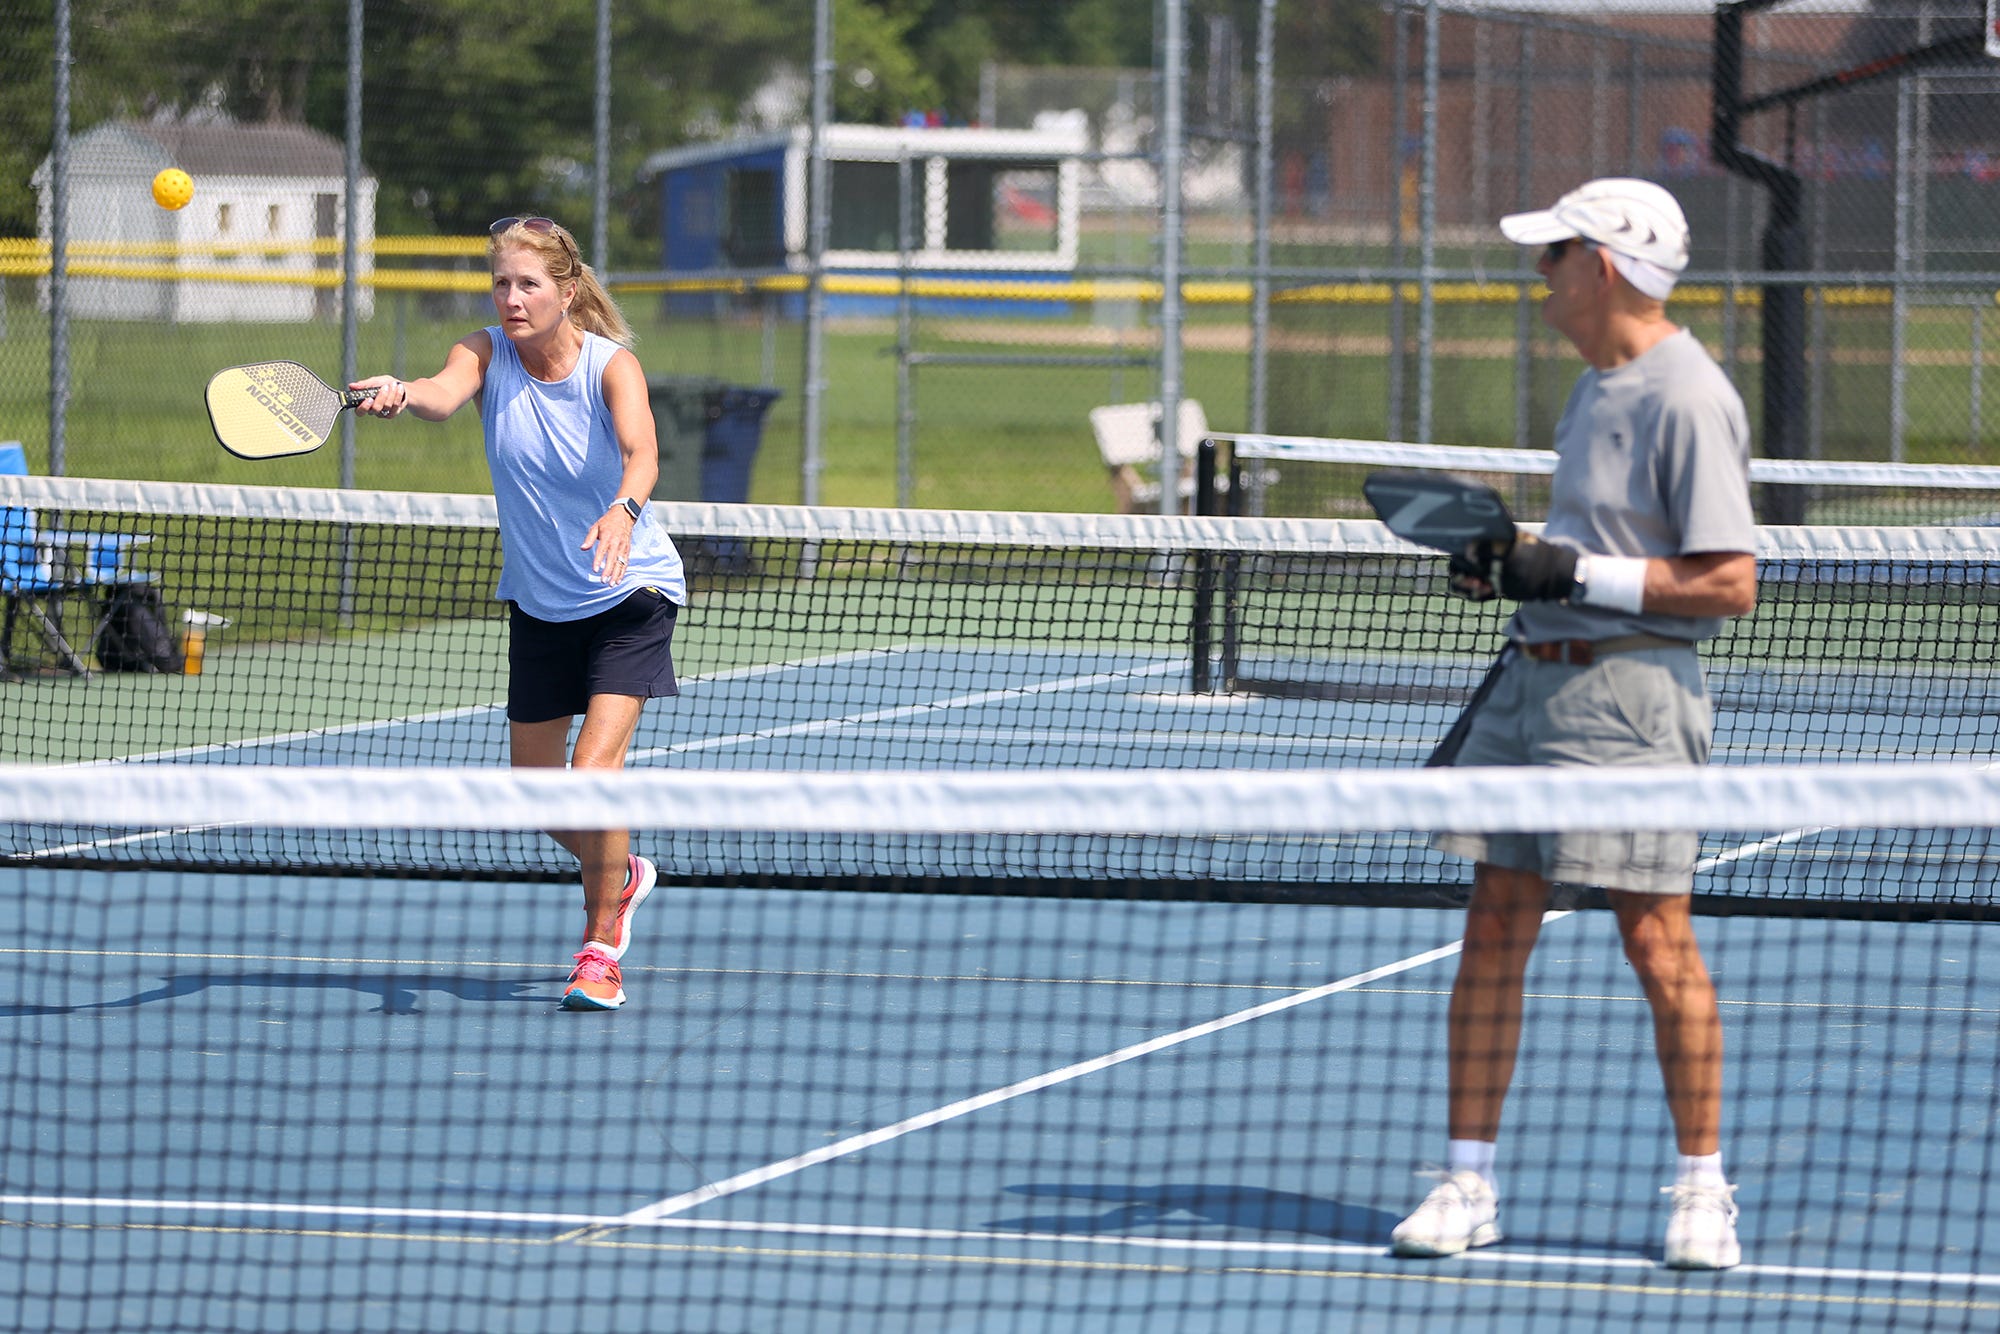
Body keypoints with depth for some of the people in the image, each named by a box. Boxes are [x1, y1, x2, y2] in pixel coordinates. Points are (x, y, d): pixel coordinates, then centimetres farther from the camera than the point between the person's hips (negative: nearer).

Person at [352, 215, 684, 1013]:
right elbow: (445, 396, -35)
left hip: (628, 594, -5)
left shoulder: (611, 365, -19)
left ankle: (602, 948, -4)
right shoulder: (487, 355, -11)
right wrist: (403, 395, -59)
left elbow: (640, 451, -38)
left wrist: (623, 510, -60)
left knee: (596, 768, -19)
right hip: (537, 601, 5)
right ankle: (620, 877, 41)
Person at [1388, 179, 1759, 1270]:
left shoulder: (1688, 401, -13)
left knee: (1656, 937, -6)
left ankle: (1703, 1189, 5)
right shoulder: (1598, 386, 15)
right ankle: (1468, 1182, 11)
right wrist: (1515, 565, 8)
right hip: (1536, 678, 9)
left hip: (1627, 689, -9)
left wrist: (1582, 576, -19)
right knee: (1494, 927, 6)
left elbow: (1728, 584, -17)